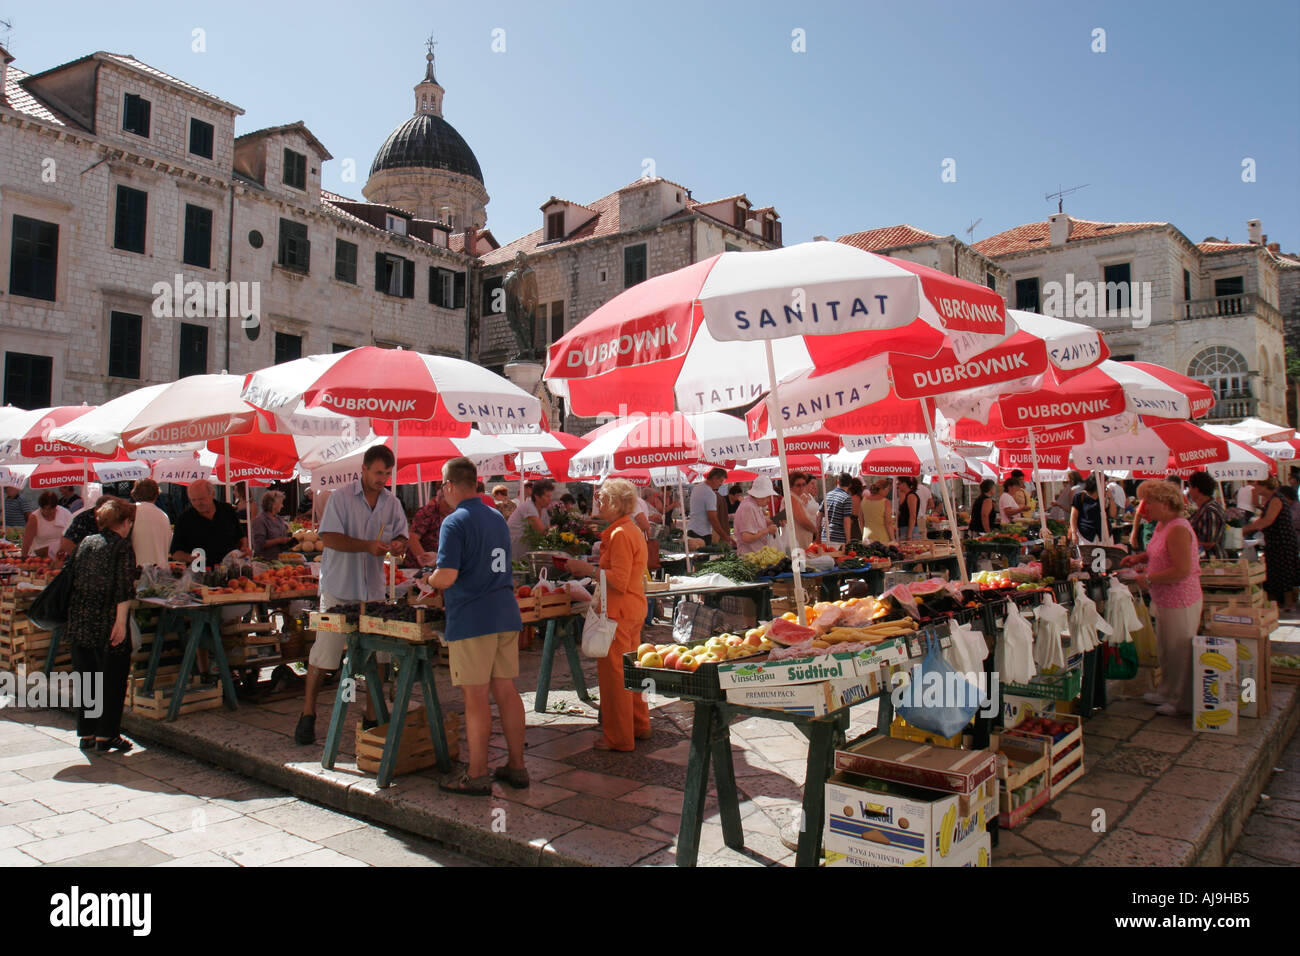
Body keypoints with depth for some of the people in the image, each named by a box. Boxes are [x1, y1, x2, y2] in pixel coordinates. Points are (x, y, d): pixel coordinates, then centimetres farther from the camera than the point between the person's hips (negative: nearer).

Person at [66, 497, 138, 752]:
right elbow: (123, 589, -16)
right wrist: (121, 621, -17)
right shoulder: (122, 546, -7)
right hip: (106, 623, -6)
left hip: (78, 623, 6)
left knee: (86, 678, 15)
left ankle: (86, 733, 22)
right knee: (112, 680, 4)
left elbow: (74, 580, 18)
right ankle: (106, 736, 8)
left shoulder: (85, 543, 12)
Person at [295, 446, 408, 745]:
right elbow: (330, 538, -12)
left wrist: (399, 545, -15)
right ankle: (308, 713, 18)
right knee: (323, 653, 1)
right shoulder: (341, 497, -5)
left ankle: (372, 717, 16)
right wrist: (368, 546, -23)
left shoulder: (392, 502, 8)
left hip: (374, 590, 4)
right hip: (339, 589, -4)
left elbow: (401, 536, 9)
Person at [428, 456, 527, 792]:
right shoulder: (498, 518, 14)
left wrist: (430, 581, 2)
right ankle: (516, 766, 19)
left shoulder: (455, 522, -11)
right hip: (506, 614, 7)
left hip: (471, 619, -7)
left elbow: (446, 576, -20)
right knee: (506, 690, 12)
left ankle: (477, 774, 10)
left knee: (476, 697, 0)